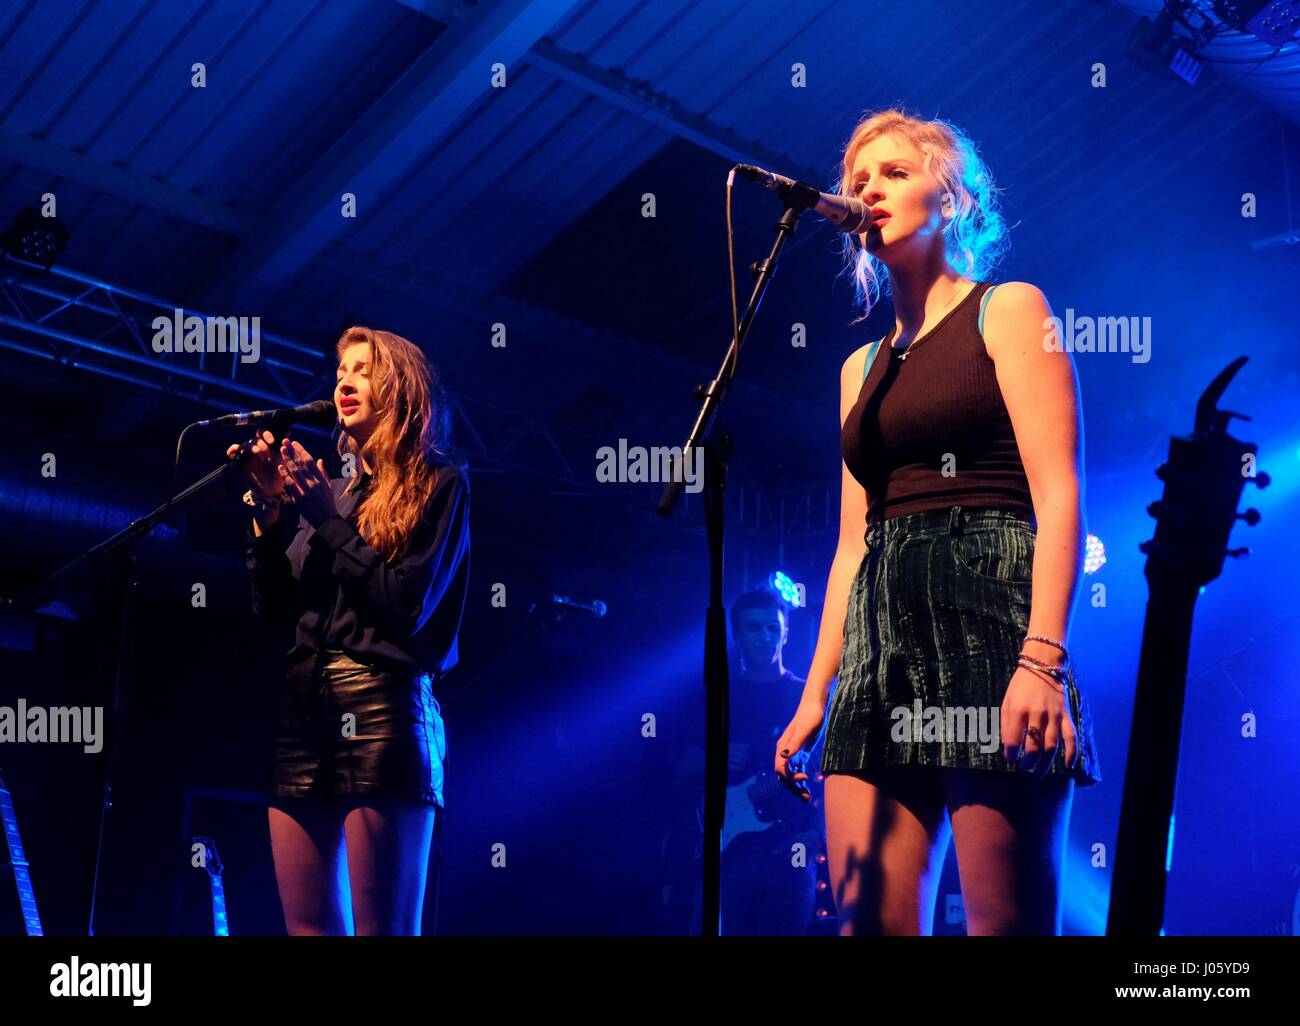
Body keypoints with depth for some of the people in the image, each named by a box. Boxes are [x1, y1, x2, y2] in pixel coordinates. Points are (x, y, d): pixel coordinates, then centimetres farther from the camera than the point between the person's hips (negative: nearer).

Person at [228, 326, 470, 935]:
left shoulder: (438, 483, 4)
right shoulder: (328, 491, 21)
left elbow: (409, 606, -9)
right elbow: (272, 609, 15)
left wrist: (326, 520, -6)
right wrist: (270, 510, 4)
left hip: (383, 710, -6)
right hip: (302, 709, 6)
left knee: (384, 927, -7)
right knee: (308, 928, 5)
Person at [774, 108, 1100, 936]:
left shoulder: (1007, 311, 6)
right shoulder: (864, 367, 23)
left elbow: (1060, 498, -6)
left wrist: (1042, 658, -19)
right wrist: (814, 694, 13)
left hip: (988, 612, -6)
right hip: (884, 637, 6)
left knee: (1008, 921, -7)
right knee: (869, 921, 0)